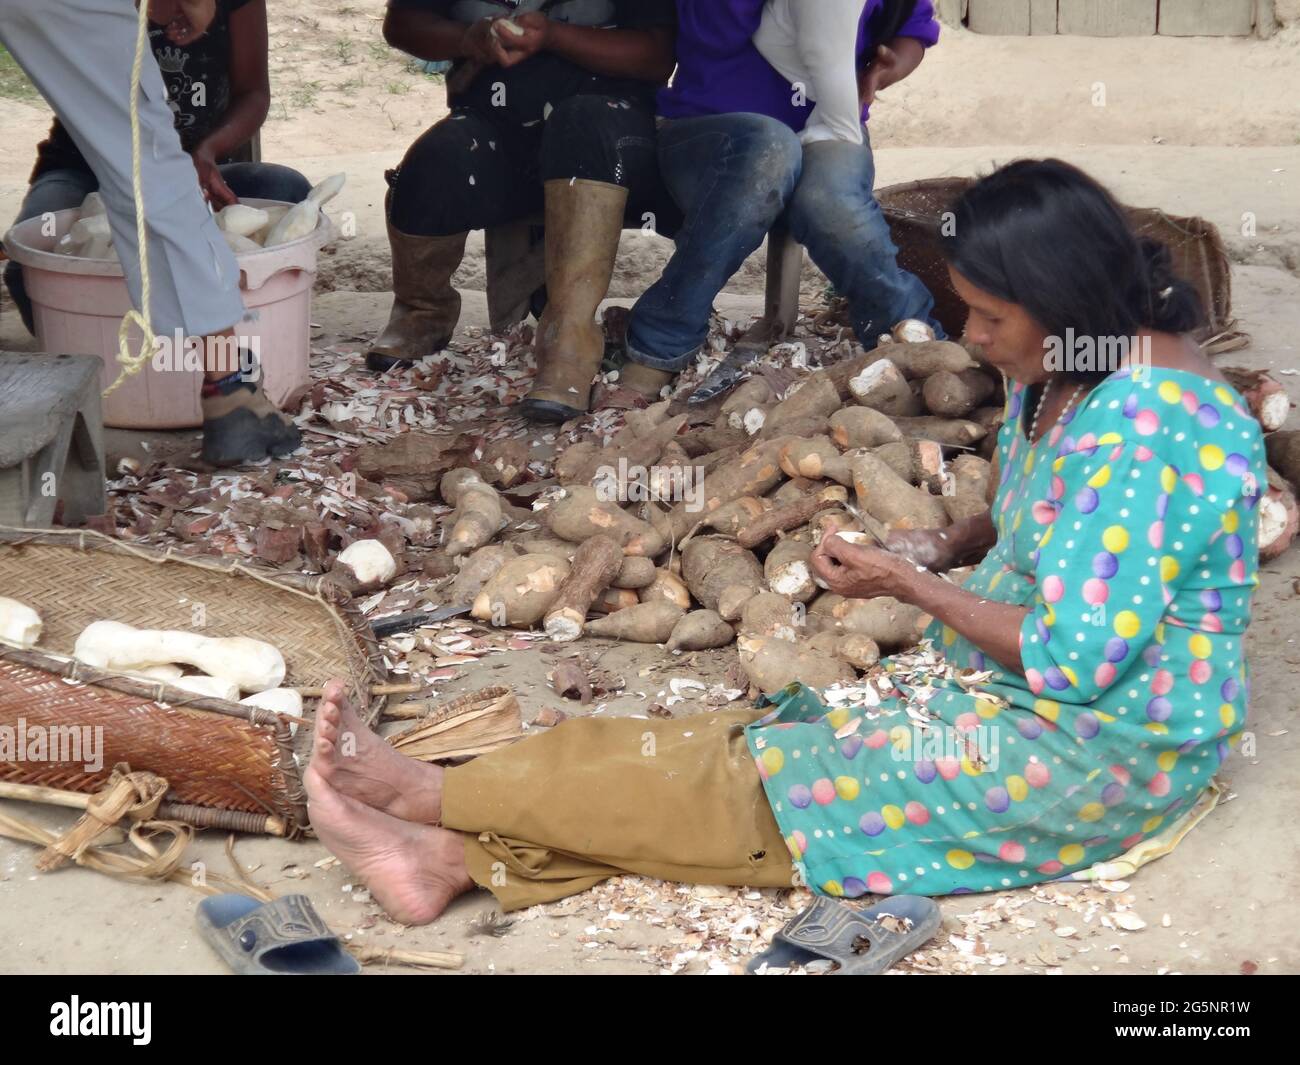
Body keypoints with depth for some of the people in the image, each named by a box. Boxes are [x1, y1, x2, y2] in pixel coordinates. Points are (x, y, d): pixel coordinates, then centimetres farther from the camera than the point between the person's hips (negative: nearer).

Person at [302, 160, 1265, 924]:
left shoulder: (1143, 427, -27)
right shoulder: (1071, 376, 5)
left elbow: (1076, 658, -27)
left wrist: (908, 584, -17)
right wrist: (944, 546, 0)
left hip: (1094, 754, -9)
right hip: (1022, 702, 9)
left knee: (744, 782, -14)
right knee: (758, 736, -7)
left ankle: (437, 796, -7)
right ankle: (455, 855, -14)